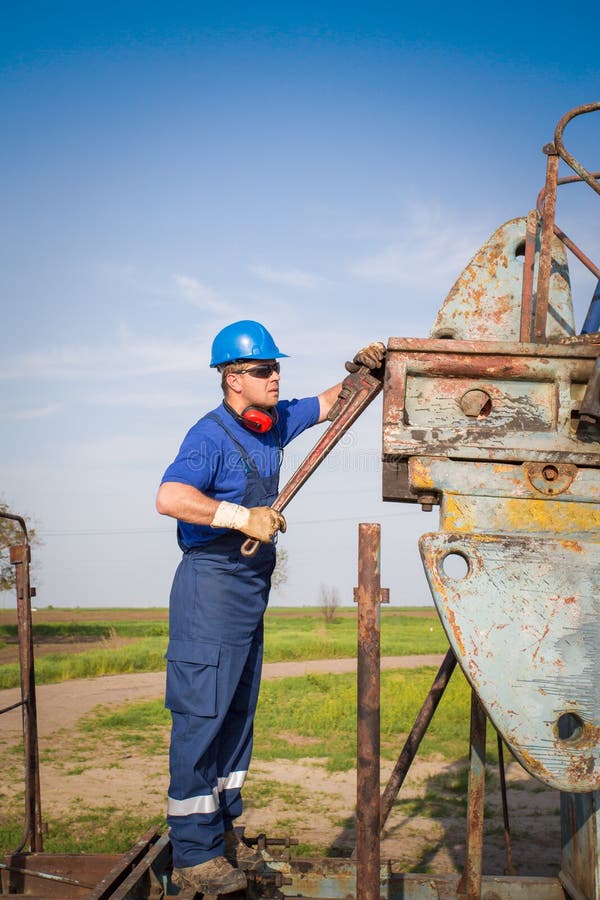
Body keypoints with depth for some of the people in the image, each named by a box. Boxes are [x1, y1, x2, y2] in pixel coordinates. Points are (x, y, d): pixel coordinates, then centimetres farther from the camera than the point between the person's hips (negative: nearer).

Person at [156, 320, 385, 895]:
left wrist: (362, 371, 9)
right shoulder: (213, 434, -16)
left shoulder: (275, 422, 10)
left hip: (251, 589, 9)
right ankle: (193, 854, -1)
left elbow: (328, 404, 26)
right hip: (211, 584, -9)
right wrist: (243, 517, -30)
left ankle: (222, 834, 24)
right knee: (201, 716, -7)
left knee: (237, 714, 14)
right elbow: (170, 497, -30)